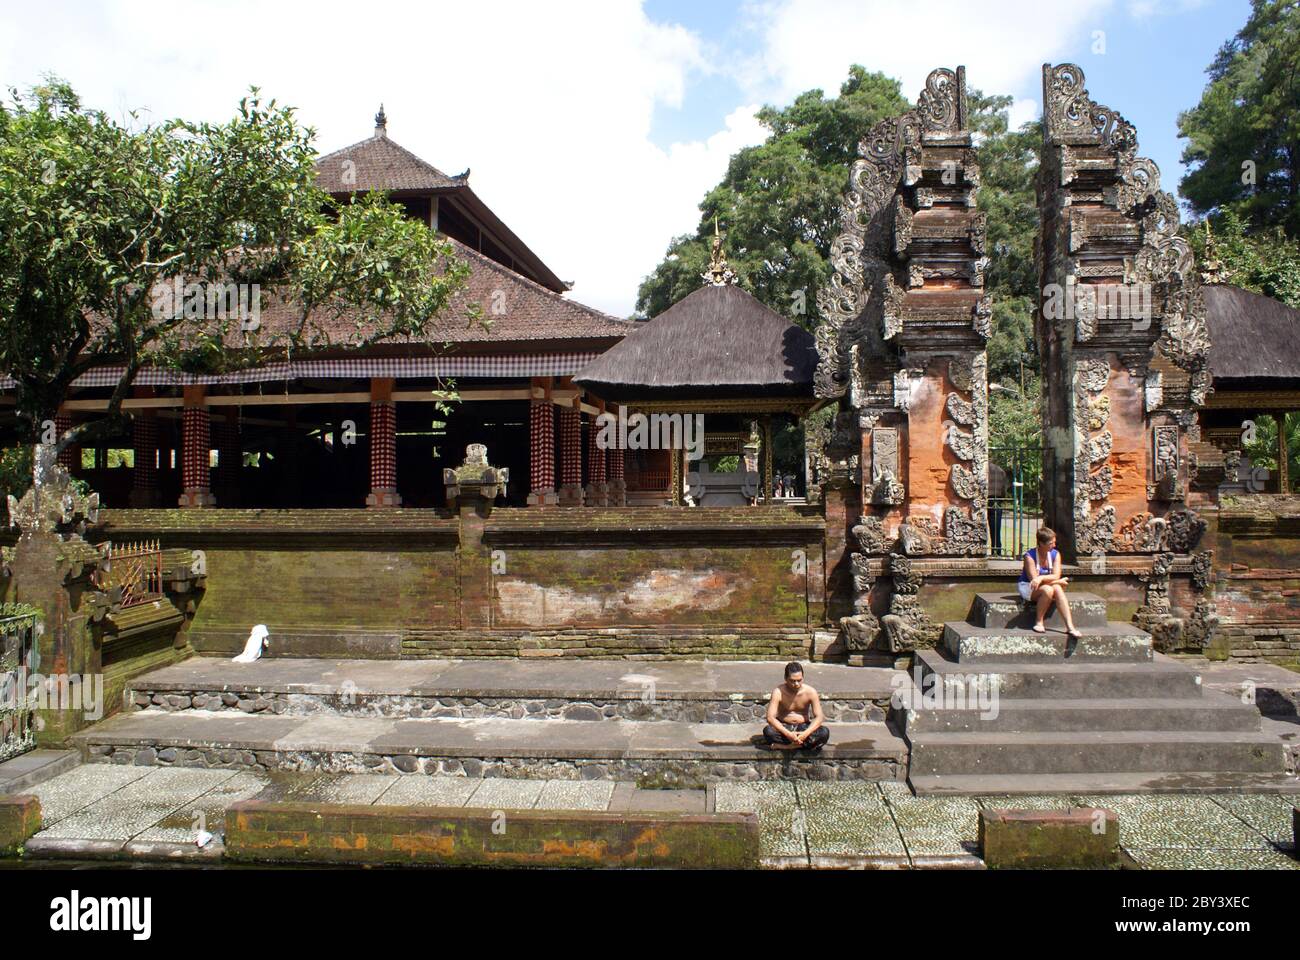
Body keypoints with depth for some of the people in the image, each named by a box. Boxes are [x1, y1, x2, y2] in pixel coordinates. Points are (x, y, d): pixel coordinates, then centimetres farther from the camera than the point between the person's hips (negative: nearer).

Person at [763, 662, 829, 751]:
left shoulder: (810, 692, -12)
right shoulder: (778, 692, -16)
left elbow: (819, 717, -16)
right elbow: (770, 717, -24)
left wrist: (806, 733, -34)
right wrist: (788, 734, -38)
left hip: (803, 727, 1)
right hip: (784, 727, -1)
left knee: (824, 732, -29)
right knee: (768, 731, -34)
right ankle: (808, 745, -25)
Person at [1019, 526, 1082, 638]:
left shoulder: (1055, 554, -4)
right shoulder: (1030, 556, -19)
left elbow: (1056, 576, -15)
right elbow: (1034, 579, -23)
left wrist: (1041, 578, -36)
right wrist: (1059, 581, -18)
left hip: (1046, 586, 4)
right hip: (1028, 588, -4)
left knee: (1057, 589, -30)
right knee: (1048, 590, -34)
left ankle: (1070, 626, -36)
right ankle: (1038, 622, -19)